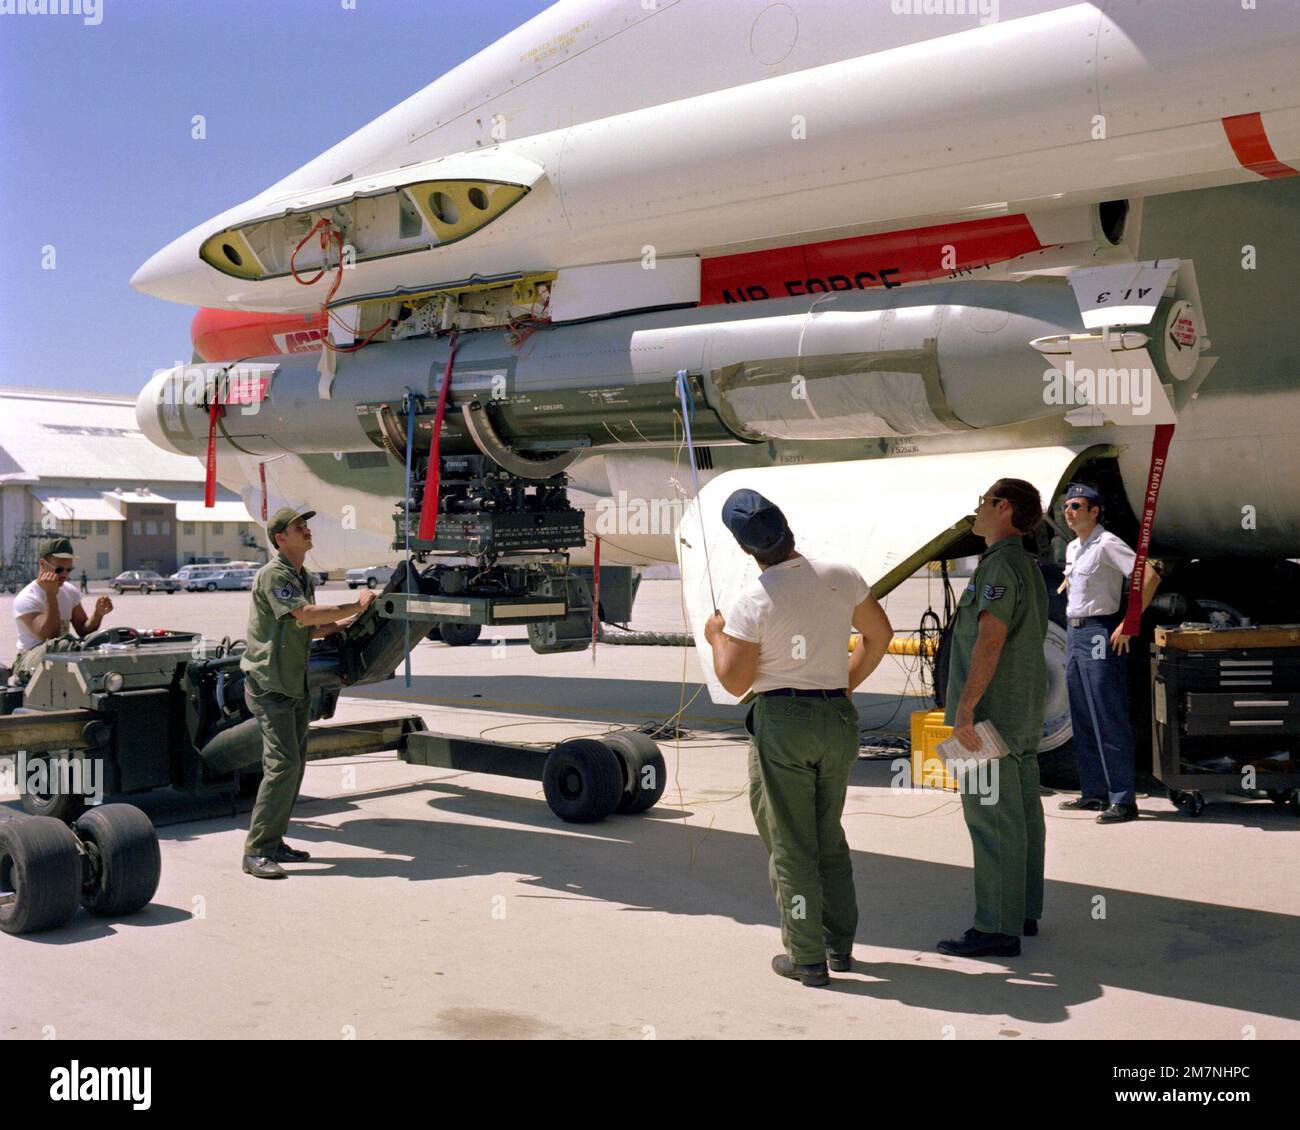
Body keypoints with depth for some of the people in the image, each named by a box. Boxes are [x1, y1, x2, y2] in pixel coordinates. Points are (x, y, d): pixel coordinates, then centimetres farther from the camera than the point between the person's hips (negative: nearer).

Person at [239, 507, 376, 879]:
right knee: (282, 764, -16)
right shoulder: (273, 575, -15)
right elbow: (306, 614, -26)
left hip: (297, 684, 10)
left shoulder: (304, 578, 15)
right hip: (269, 684, -9)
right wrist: (356, 606, -19)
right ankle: (257, 851, -11)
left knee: (294, 764, 10)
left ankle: (273, 841, 19)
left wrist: (347, 624, 2)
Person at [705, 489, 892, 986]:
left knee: (790, 845, 6)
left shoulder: (752, 603, -15)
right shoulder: (842, 578, -2)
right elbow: (879, 634, 11)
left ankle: (807, 959, 10)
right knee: (829, 836, 19)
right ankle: (840, 945, 25)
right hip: (839, 717, 5)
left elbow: (734, 682, -11)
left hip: (782, 721, -5)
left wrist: (715, 636, 6)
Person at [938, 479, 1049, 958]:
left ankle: (997, 928, -4)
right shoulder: (1029, 566, 17)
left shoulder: (1000, 565, -15)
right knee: (1023, 812, 13)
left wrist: (965, 707, -26)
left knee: (992, 818, -7)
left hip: (991, 715, -10)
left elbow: (990, 639, -25)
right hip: (1025, 714, 10)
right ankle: (1024, 911, 22)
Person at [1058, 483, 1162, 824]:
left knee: (1108, 718, -10)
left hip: (1099, 635, -9)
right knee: (1082, 719, 12)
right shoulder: (1072, 548, 15)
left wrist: (1129, 623, -23)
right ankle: (1093, 792, 20)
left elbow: (1150, 575, -23)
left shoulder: (1107, 544, -12)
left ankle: (1123, 799, -7)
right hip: (1073, 633, 9)